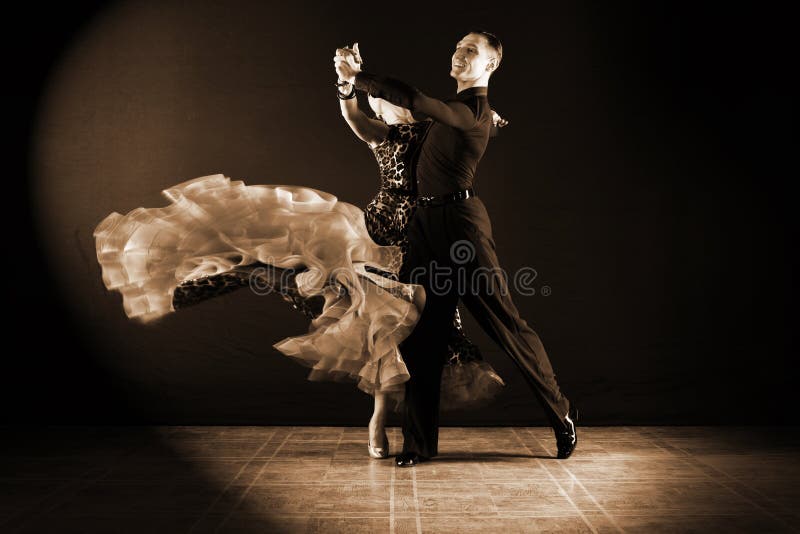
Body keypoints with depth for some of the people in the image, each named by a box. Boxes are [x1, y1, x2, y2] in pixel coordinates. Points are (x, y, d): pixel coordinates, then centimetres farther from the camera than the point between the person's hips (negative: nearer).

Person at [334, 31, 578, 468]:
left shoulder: (475, 110, -10)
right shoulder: (454, 107, 18)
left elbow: (414, 101, -22)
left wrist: (357, 77, -14)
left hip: (459, 220, -9)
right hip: (426, 220, 9)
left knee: (506, 323, -1)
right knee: (421, 334, 5)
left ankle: (561, 416, 17)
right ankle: (420, 440, 13)